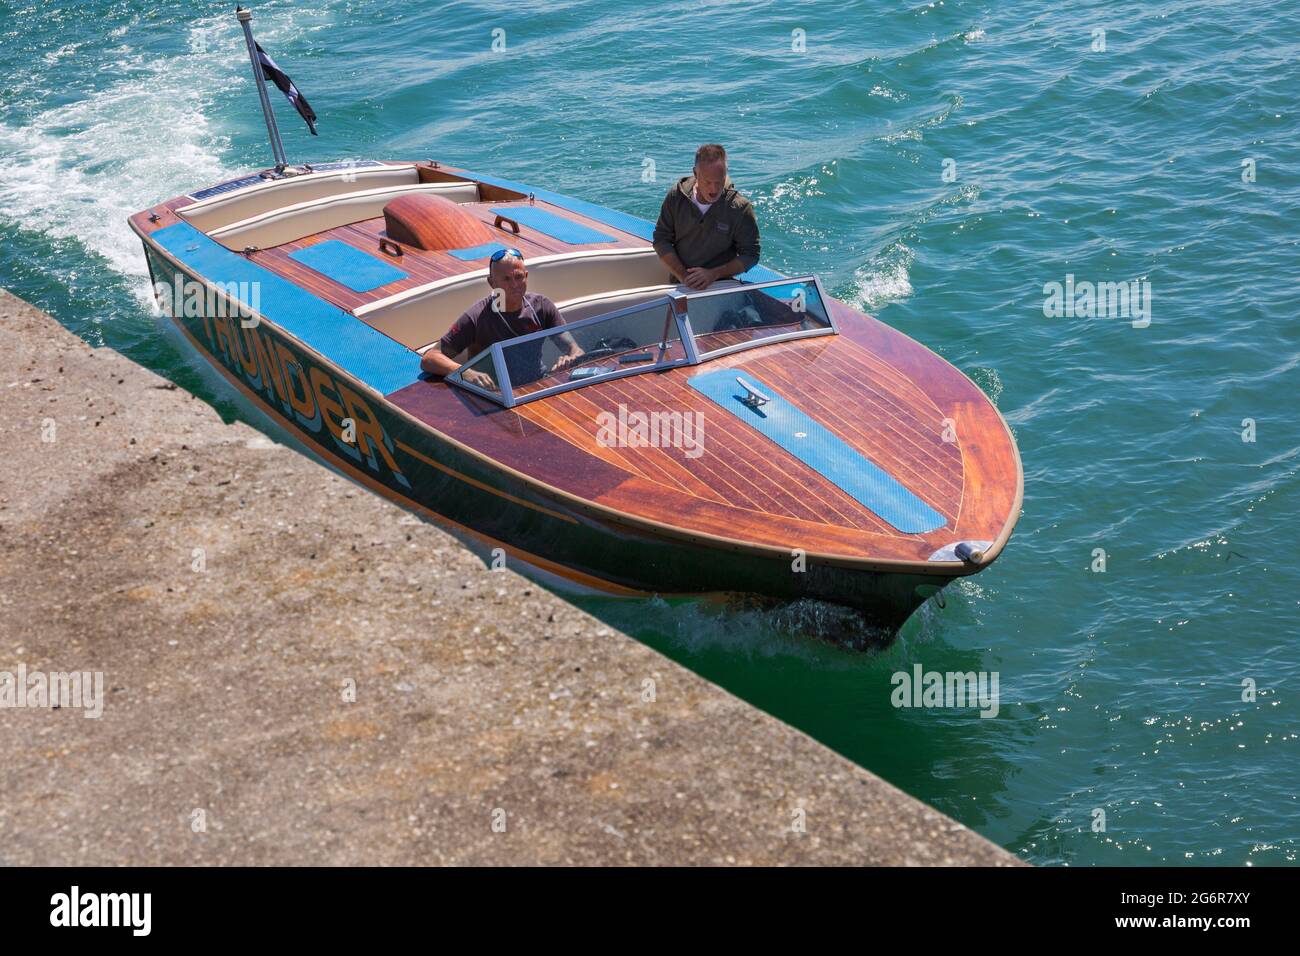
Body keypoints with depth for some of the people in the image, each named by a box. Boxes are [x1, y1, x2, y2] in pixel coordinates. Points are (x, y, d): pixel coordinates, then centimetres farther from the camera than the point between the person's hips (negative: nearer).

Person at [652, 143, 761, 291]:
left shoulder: (740, 208, -5)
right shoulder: (676, 197, 2)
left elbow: (750, 255, 0)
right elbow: (661, 239, 6)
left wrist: (713, 274, -12)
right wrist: (683, 276, -7)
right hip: (679, 284, 2)